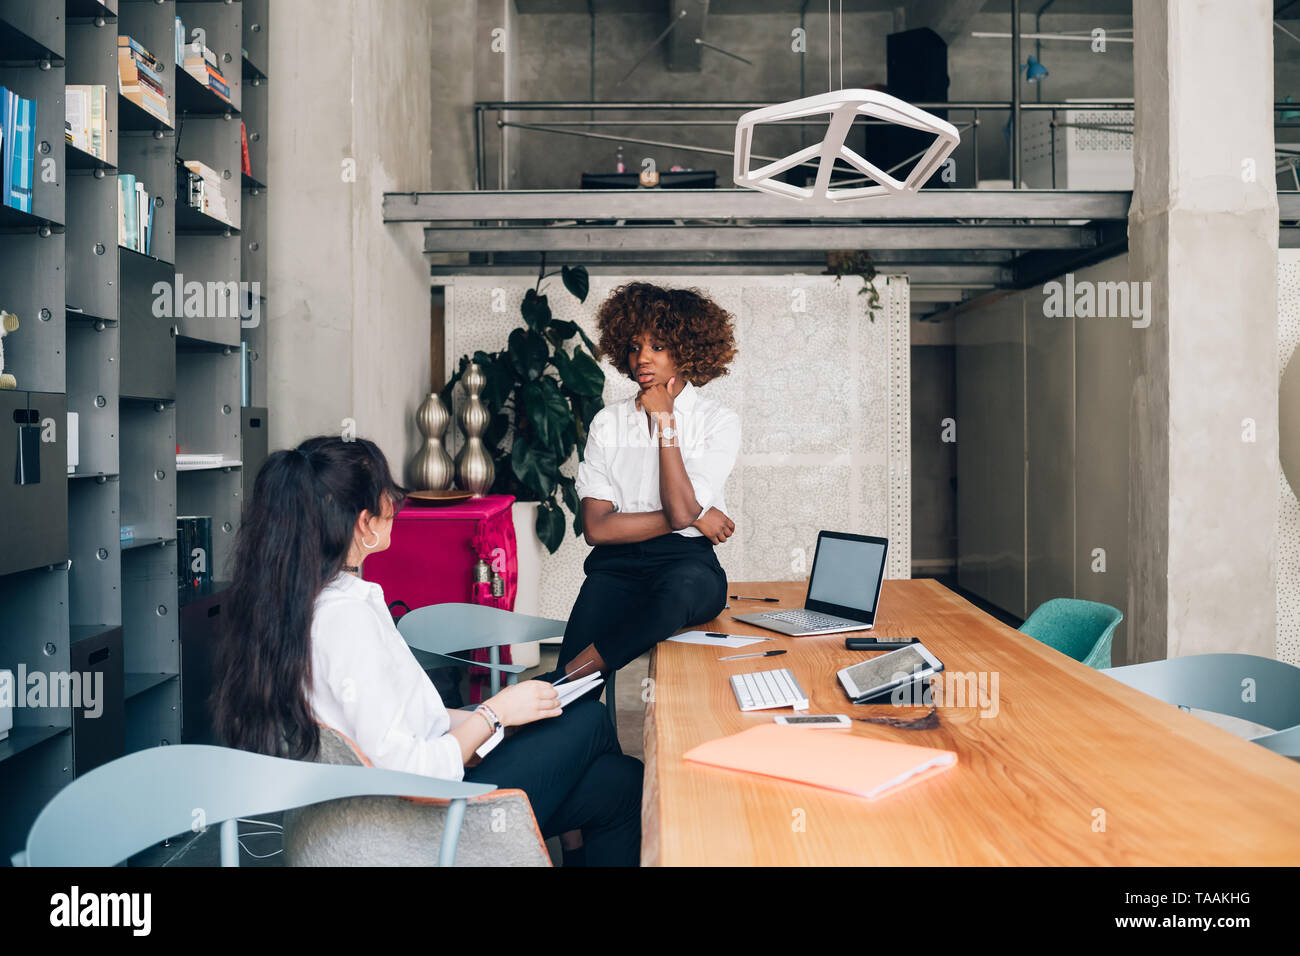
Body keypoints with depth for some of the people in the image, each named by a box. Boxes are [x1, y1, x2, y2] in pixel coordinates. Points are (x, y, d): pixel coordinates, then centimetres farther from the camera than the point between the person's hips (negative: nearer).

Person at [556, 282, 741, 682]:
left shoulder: (719, 421, 6)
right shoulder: (608, 421, 13)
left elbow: (680, 510, -9)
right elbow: (596, 527, 2)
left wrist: (665, 422, -3)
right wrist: (694, 516, -3)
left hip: (686, 561, -1)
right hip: (616, 564, 1)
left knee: (686, 585, -39)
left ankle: (568, 677, -34)